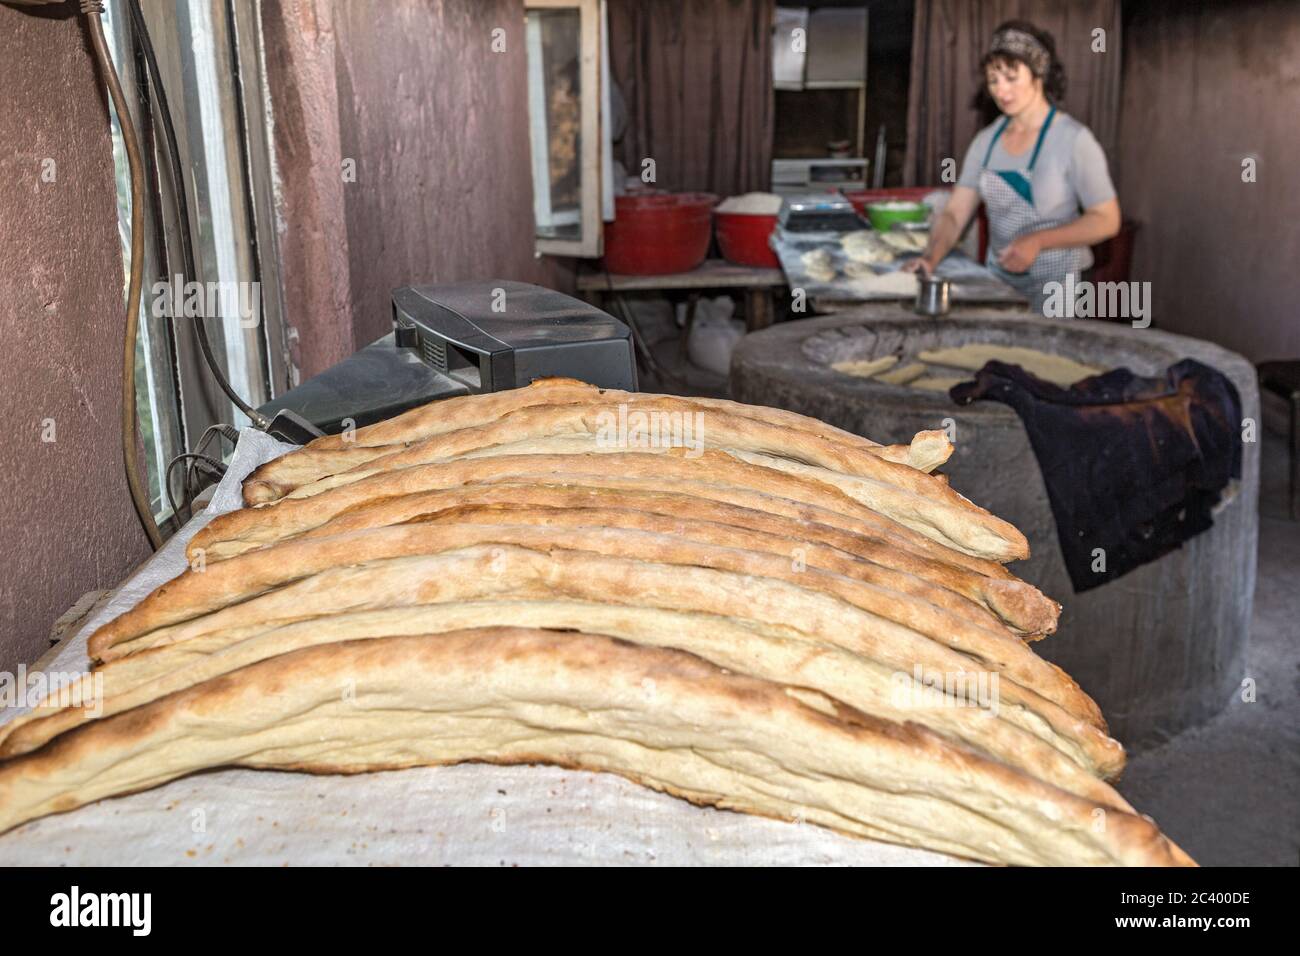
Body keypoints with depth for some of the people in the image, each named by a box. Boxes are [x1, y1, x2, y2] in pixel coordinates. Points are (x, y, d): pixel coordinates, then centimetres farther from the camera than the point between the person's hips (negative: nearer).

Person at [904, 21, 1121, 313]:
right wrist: (932, 257, -20)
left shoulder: (1073, 139, -11)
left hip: (1053, 285, -4)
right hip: (997, 279, 4)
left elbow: (1106, 220, -11)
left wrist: (1038, 241, -24)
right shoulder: (986, 140, 3)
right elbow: (955, 213, 0)